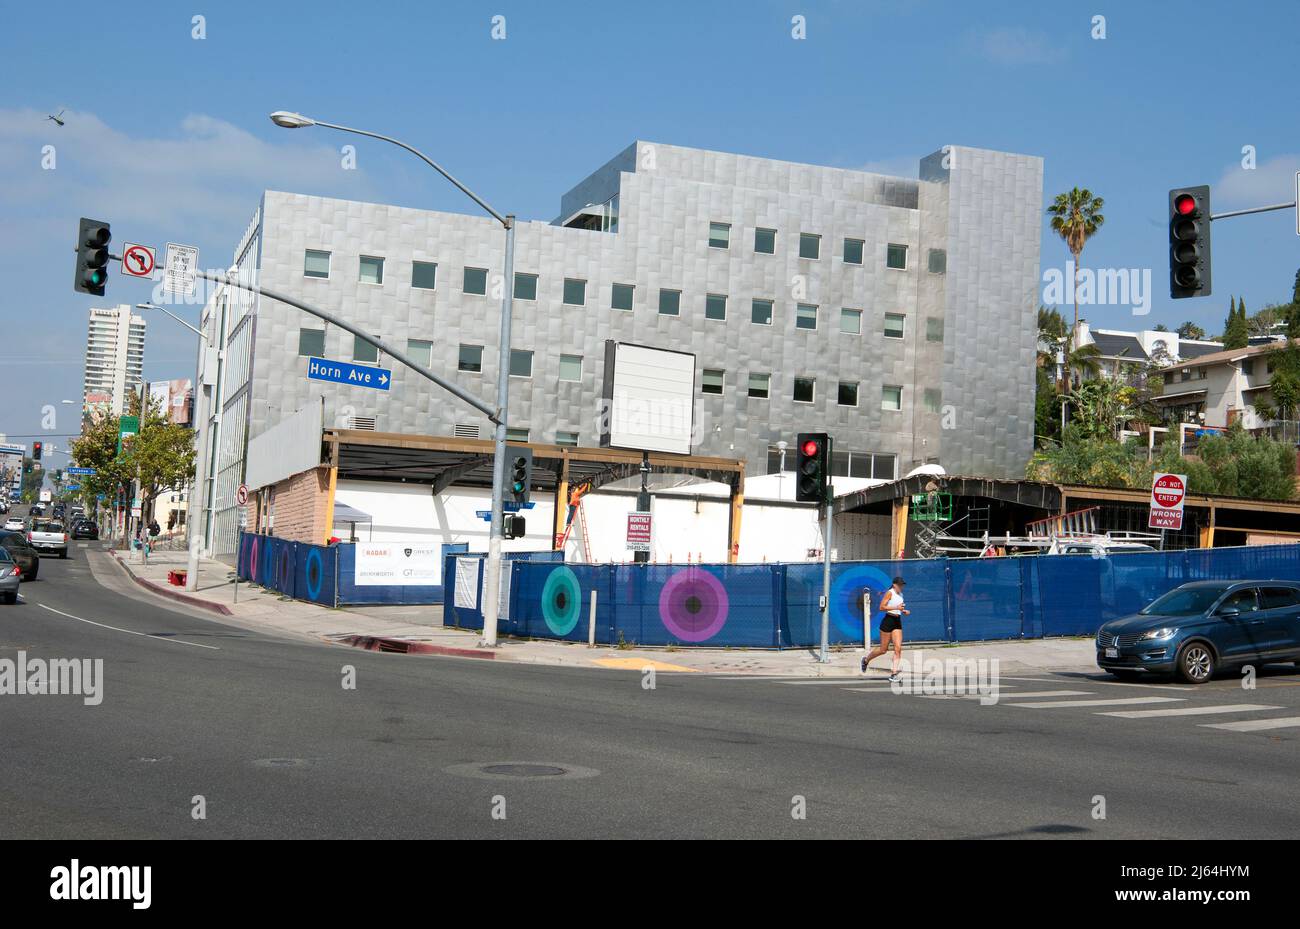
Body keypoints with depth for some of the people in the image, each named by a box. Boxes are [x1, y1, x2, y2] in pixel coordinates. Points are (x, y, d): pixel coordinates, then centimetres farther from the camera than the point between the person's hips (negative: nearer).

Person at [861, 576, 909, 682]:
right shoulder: (889, 593, -9)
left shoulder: (900, 595, 14)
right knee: (883, 649, 2)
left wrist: (904, 611, 9)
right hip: (888, 621, -7)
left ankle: (893, 674, -8)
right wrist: (896, 607, -22)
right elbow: (881, 607, -16)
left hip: (897, 622, 7)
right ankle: (866, 660, 27)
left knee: (898, 648, -7)